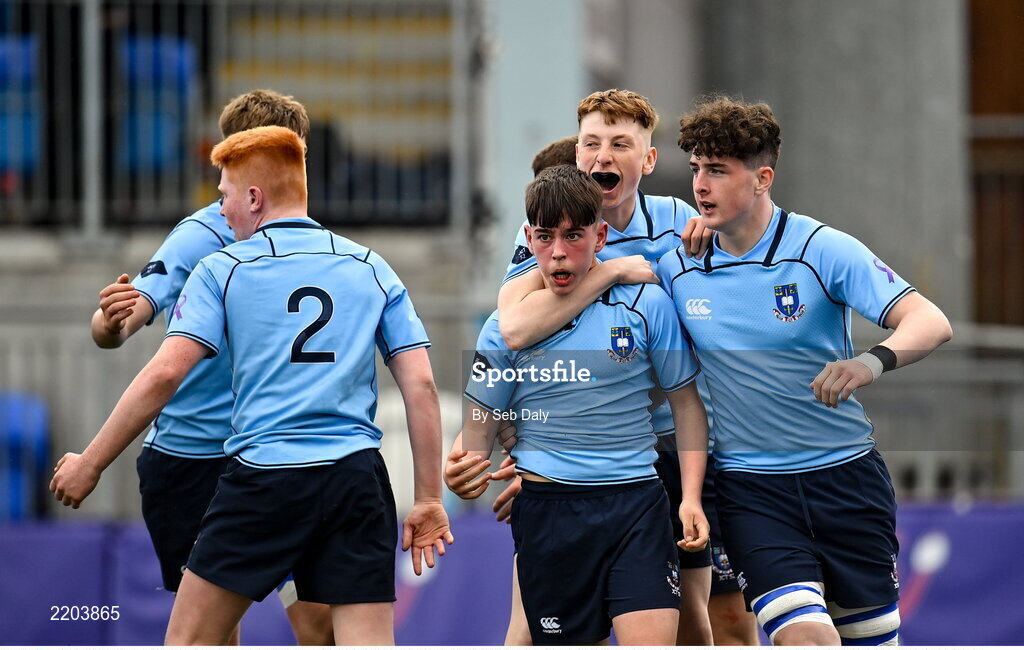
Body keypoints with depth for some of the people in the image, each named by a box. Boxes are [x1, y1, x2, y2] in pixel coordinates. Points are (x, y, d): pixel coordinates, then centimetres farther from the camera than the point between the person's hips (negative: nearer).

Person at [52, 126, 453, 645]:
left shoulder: (222, 270, 3)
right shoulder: (372, 269, 12)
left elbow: (164, 374, -7)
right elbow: (420, 385, 6)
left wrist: (89, 464, 0)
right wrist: (429, 500, 9)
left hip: (262, 477, -3)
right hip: (358, 478, 3)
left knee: (188, 641, 8)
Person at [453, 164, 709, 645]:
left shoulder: (647, 305, 2)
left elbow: (686, 403, 8)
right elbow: (479, 425, 10)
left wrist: (691, 496, -1)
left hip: (636, 498, -1)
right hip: (547, 509, 1)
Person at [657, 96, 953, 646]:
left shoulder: (822, 250, -9)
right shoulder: (675, 270, 1)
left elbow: (929, 322, -19)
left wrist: (873, 362, -37)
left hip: (845, 474, -1)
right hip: (750, 490, 1)